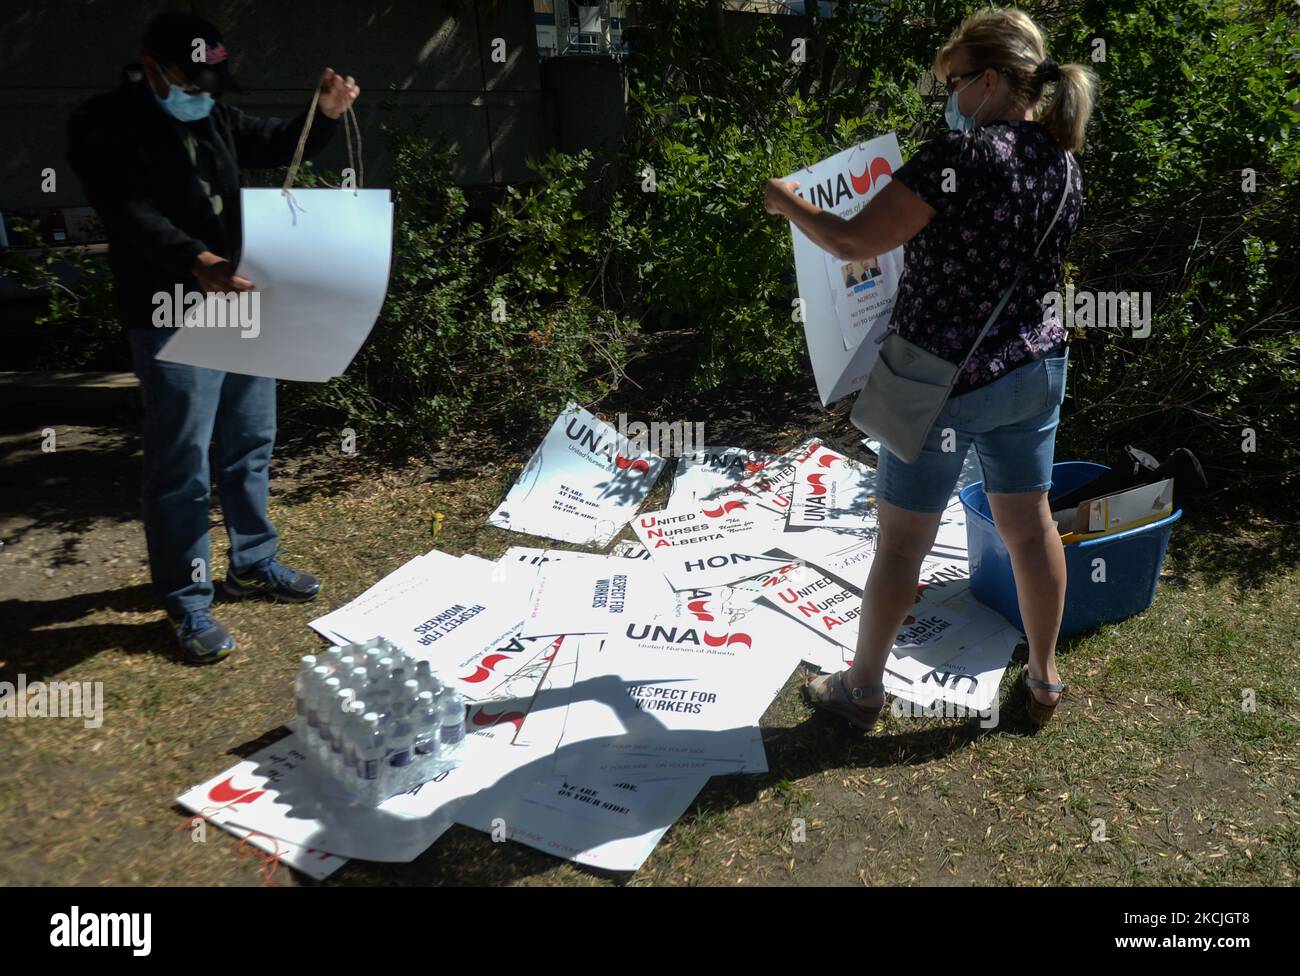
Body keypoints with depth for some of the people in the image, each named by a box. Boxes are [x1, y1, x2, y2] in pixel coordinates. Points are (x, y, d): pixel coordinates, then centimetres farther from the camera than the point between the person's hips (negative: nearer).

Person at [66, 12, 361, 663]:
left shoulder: (213, 117, 13)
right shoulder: (103, 127, -9)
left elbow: (281, 147, 23)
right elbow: (133, 214, -23)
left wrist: (326, 114, 2)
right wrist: (195, 261, -42)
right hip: (172, 319, -7)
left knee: (249, 446, 17)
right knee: (182, 467, -3)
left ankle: (254, 564, 33)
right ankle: (187, 605, 9)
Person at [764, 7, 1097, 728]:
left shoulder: (961, 153, -18)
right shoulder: (1064, 163, 6)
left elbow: (853, 242, -19)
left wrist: (790, 204, -1)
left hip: (945, 379, -7)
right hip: (1035, 368, 7)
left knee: (901, 538, 5)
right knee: (1029, 526, 16)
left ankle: (862, 688, 19)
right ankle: (1044, 679, 30)